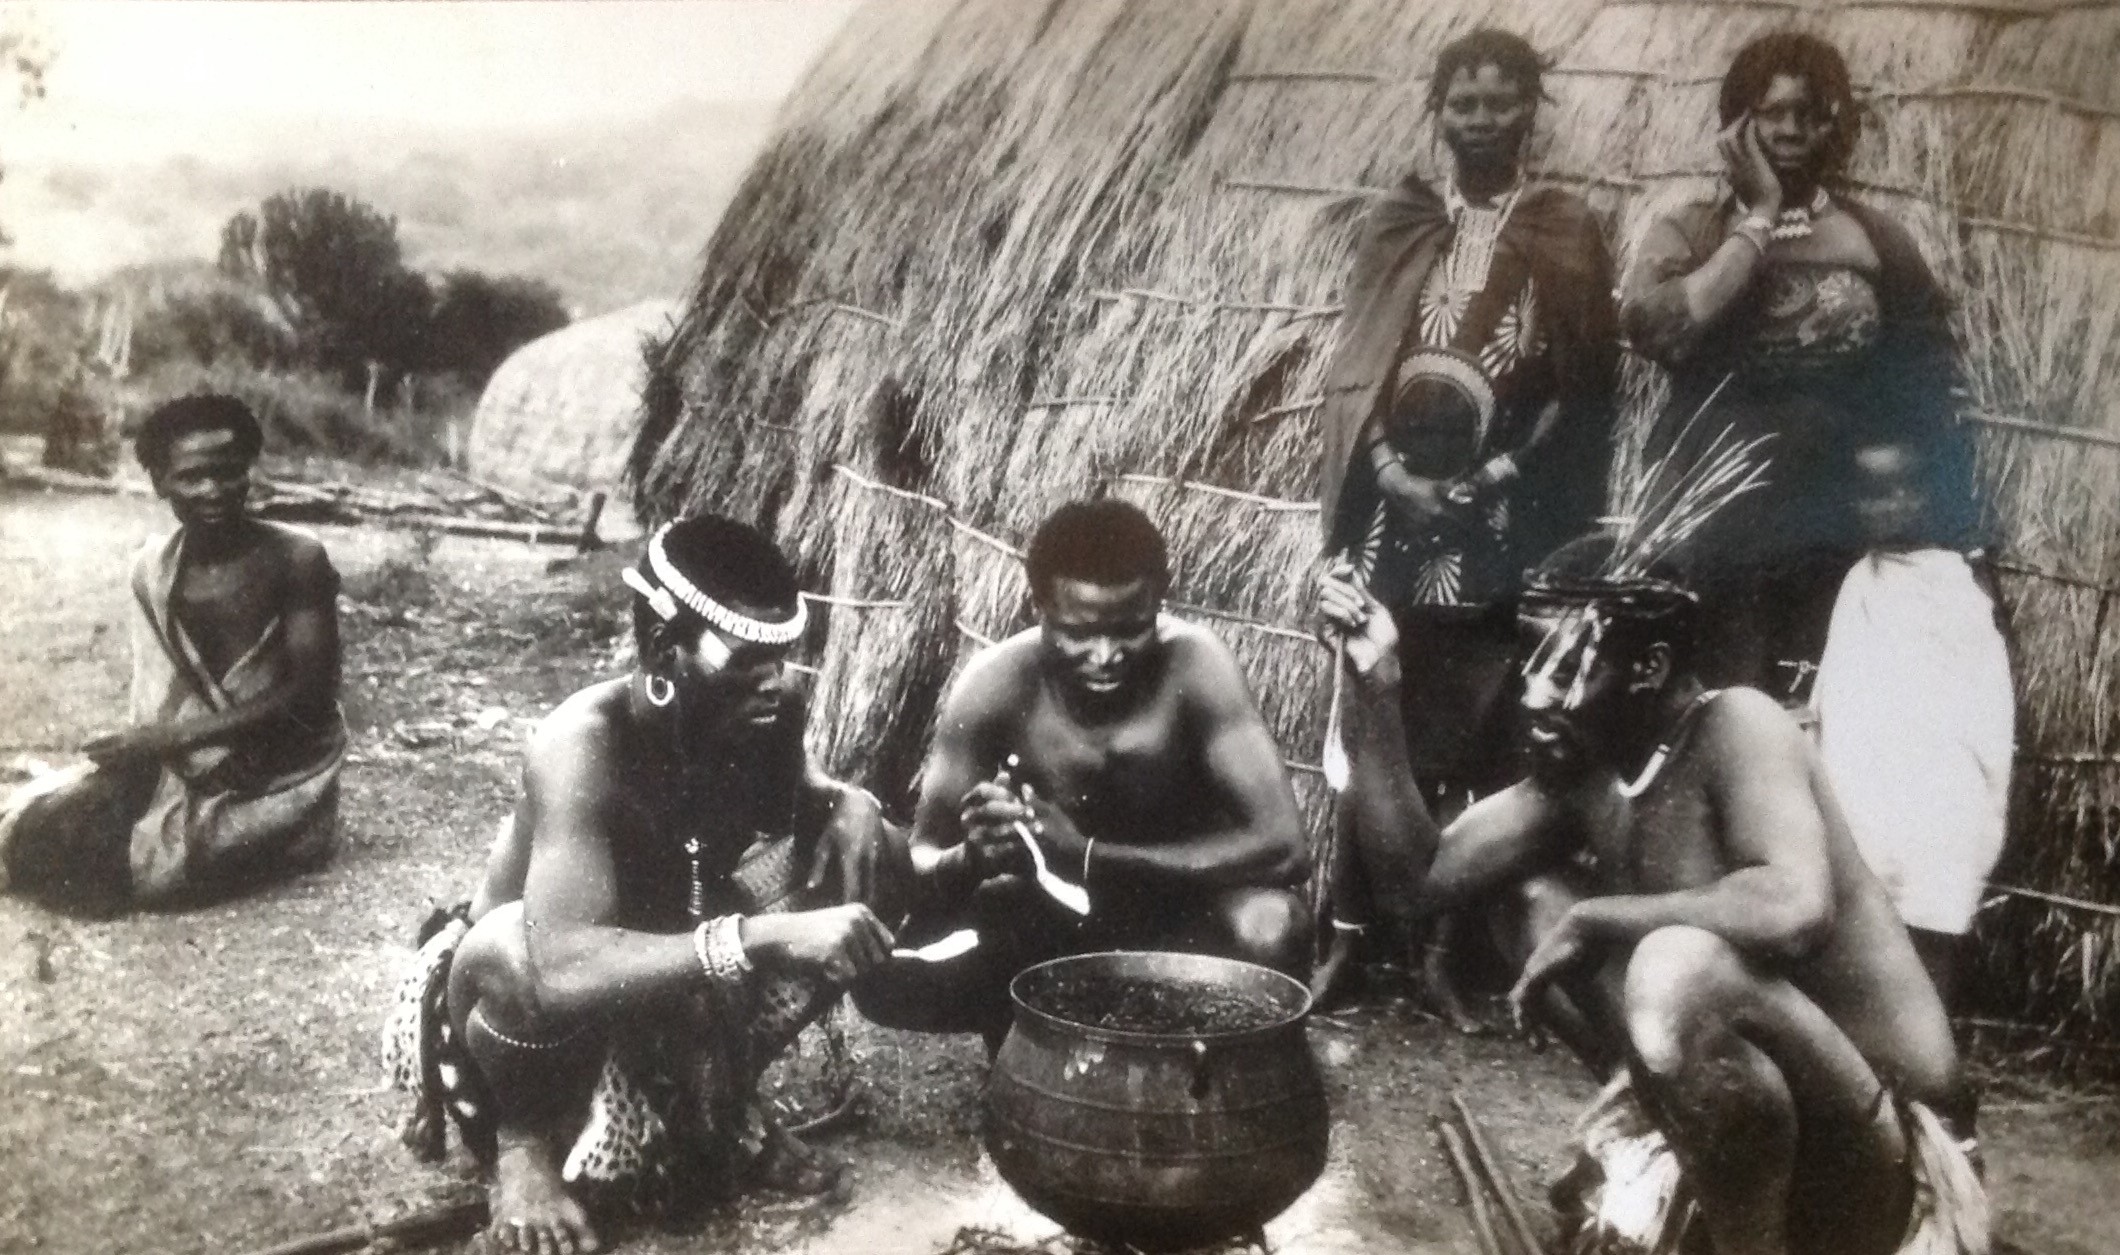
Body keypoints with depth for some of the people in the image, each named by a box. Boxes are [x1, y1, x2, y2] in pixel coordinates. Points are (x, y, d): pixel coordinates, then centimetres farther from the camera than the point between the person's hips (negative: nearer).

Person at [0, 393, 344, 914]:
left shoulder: (296, 558, -15)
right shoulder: (152, 569, 1)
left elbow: (311, 694, -17)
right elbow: (156, 698, 1)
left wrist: (180, 735, -22)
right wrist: (141, 745, -22)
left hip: (279, 777, -5)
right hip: (188, 762, 5)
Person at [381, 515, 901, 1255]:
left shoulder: (769, 719, -18)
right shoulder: (585, 743, -36)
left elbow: (802, 804, 5)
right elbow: (563, 970, -49)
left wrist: (847, 809, -19)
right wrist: (763, 937, -57)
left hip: (661, 958, 6)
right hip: (523, 978, -6)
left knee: (848, 851, -12)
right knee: (512, 947, -40)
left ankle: (725, 1101, 6)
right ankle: (523, 1145, -7)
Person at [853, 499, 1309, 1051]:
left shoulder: (1194, 664, -24)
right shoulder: (997, 684, -20)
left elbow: (1281, 845, -31)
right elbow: (918, 862, -16)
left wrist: (1088, 856, -38)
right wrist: (972, 858, -42)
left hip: (1178, 910, -1)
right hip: (1048, 918, 1)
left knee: (1274, 928, -34)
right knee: (883, 974, -23)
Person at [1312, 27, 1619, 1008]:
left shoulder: (1566, 232, 6)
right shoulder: (1398, 225, 11)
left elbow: (1585, 383, 1)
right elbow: (1352, 365, 5)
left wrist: (1502, 468, -12)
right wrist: (1388, 465, -10)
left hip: (1507, 519, -1)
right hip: (1396, 504, 2)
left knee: (1484, 728, -1)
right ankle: (1348, 926, 7)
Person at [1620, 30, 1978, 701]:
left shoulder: (1875, 238, 9)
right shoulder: (1686, 231, 6)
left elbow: (1933, 394, 9)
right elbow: (1653, 327, -16)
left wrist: (1943, 538, 1)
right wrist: (1759, 218, -8)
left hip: (1835, 532, 1)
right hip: (1711, 526, -1)